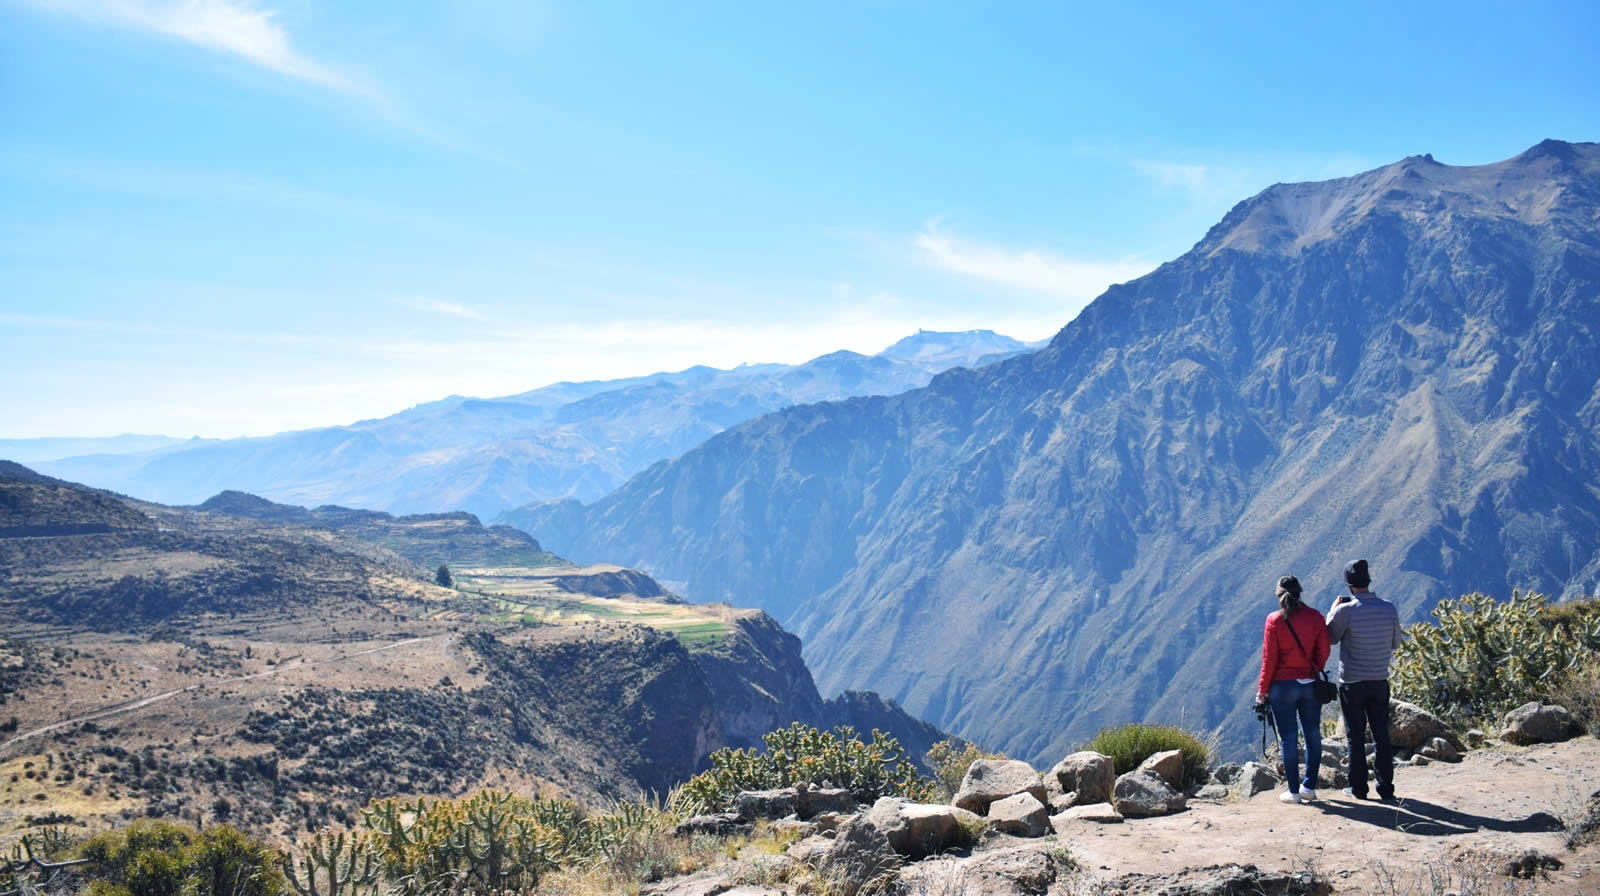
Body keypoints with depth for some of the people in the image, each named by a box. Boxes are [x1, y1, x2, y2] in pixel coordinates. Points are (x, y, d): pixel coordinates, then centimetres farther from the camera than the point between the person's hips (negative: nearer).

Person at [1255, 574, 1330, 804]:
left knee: (1289, 738, 3)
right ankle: (1309, 787, 19)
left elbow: (1269, 658, -9)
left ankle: (1293, 792, 6)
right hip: (1310, 685, 3)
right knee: (1313, 734, 14)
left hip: (1283, 685, -3)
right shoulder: (1315, 617, -1)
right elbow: (1323, 652, 1)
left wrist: (1262, 690, -1)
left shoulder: (1274, 620, -10)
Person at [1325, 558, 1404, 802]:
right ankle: (1386, 788, 13)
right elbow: (1395, 643, 8)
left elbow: (1330, 637, 0)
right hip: (1380, 681, 3)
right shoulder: (1389, 608, -5)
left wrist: (1333, 609, 9)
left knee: (1356, 736, 7)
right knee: (1382, 736, 10)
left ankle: (1358, 787, 13)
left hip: (1352, 683, -3)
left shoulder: (1345, 611, -17)